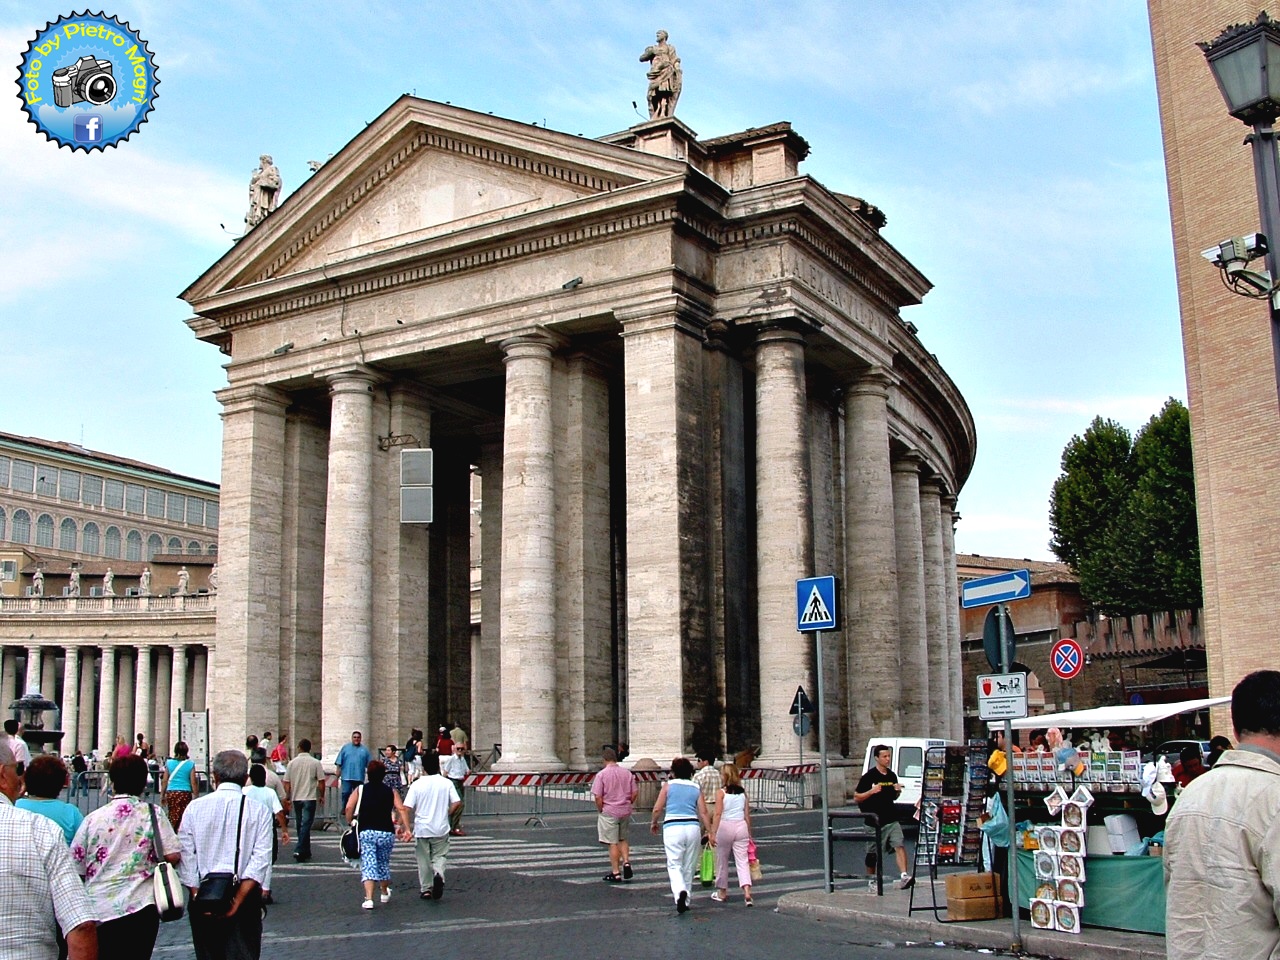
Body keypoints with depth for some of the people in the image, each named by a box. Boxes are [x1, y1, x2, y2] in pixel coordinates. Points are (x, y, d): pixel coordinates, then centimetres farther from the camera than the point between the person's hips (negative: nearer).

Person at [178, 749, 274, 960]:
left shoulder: (195, 807, 1)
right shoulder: (258, 810, -3)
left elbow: (185, 855, -4)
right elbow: (261, 859, -10)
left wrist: (197, 895, -3)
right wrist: (238, 899, -11)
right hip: (245, 895, -1)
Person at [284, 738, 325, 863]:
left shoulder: (292, 763, 2)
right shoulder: (315, 763, -5)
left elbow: (286, 782, 3)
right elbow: (321, 781, -5)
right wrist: (321, 796, 9)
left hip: (296, 798, 3)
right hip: (310, 798, -3)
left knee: (300, 825, 15)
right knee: (306, 825, -4)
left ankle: (306, 852, 23)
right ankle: (299, 850, -16)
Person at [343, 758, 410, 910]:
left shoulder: (360, 790, 4)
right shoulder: (391, 792, 6)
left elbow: (348, 808, -8)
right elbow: (401, 809, -7)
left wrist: (350, 823, 5)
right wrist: (406, 828, -9)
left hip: (366, 832, -2)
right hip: (386, 833, 2)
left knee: (368, 865, -6)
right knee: (384, 863, 20)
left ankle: (369, 898, -20)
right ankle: (385, 893, 38)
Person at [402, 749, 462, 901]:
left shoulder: (417, 784, -7)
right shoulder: (446, 783, -3)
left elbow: (407, 808, -12)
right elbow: (457, 803, -8)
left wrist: (408, 827, -4)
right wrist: (446, 814, 7)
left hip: (422, 829, -1)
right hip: (441, 829, 1)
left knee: (423, 860, 13)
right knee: (440, 856, 11)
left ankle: (425, 889, 16)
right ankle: (439, 873, -19)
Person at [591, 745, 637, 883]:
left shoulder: (601, 775, -11)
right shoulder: (627, 773, 3)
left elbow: (598, 797, -14)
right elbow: (635, 793, 4)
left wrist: (600, 810, 0)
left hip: (609, 812, -4)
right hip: (625, 812, 5)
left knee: (613, 843, 2)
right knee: (622, 839, 21)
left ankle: (616, 873, 6)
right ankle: (626, 862, 4)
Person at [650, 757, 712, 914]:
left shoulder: (668, 785, 3)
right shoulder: (696, 788, 10)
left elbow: (657, 808, 0)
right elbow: (704, 813, 4)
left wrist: (654, 823, 18)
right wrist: (710, 833, 8)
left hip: (672, 828, -3)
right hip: (693, 827, 3)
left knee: (674, 864, -1)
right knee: (689, 866, 13)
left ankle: (680, 891, -28)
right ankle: (685, 901, 20)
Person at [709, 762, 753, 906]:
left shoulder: (721, 792, -6)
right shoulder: (743, 792, 6)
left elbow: (718, 814, -12)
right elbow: (747, 815, 7)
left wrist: (713, 832, -13)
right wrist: (749, 833, 15)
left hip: (725, 826, -3)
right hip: (741, 826, 3)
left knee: (722, 861, 13)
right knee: (742, 861, 1)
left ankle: (722, 893, 23)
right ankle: (747, 892, -16)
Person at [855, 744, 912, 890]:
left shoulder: (892, 776, 9)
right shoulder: (869, 777, -7)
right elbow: (856, 798, -5)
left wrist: (897, 791, 0)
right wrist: (871, 791, -20)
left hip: (891, 820, 4)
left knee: (900, 845, -15)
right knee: (873, 853, 8)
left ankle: (904, 876, -21)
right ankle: (872, 881, 24)